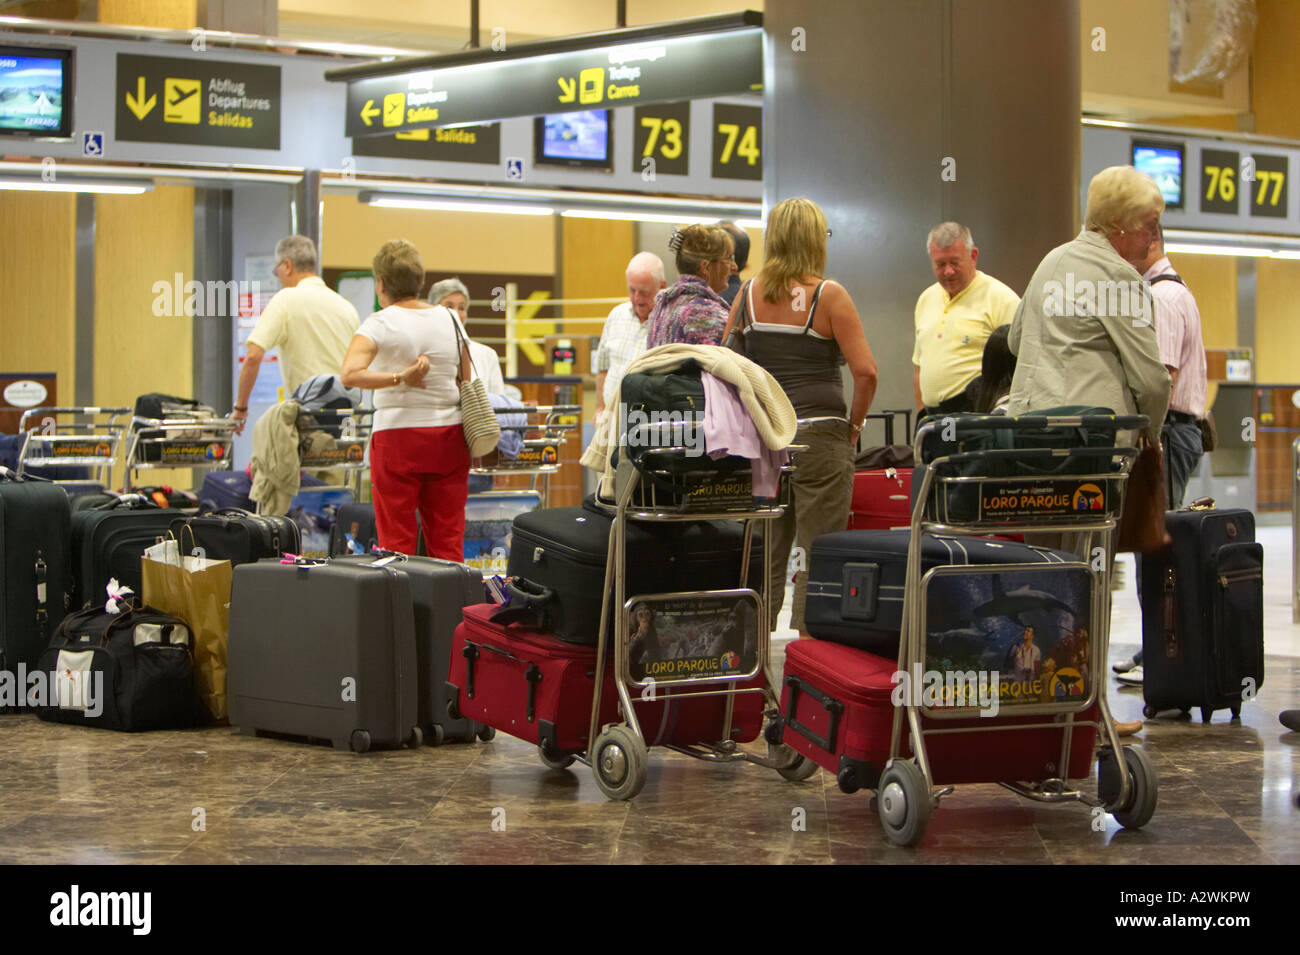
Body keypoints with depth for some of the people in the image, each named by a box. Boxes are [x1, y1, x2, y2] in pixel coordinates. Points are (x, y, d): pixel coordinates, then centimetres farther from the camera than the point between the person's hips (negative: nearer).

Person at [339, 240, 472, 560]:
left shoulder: (380, 324, -7)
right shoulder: (450, 320, 7)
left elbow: (350, 374, -24)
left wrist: (400, 377, -19)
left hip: (398, 436, -4)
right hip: (448, 435, 4)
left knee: (396, 542, 1)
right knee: (448, 542, 6)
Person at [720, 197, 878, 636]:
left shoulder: (749, 295, 6)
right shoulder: (829, 295, -7)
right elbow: (865, 371, -12)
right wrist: (854, 422, 2)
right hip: (819, 434, -5)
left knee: (764, 551, 11)